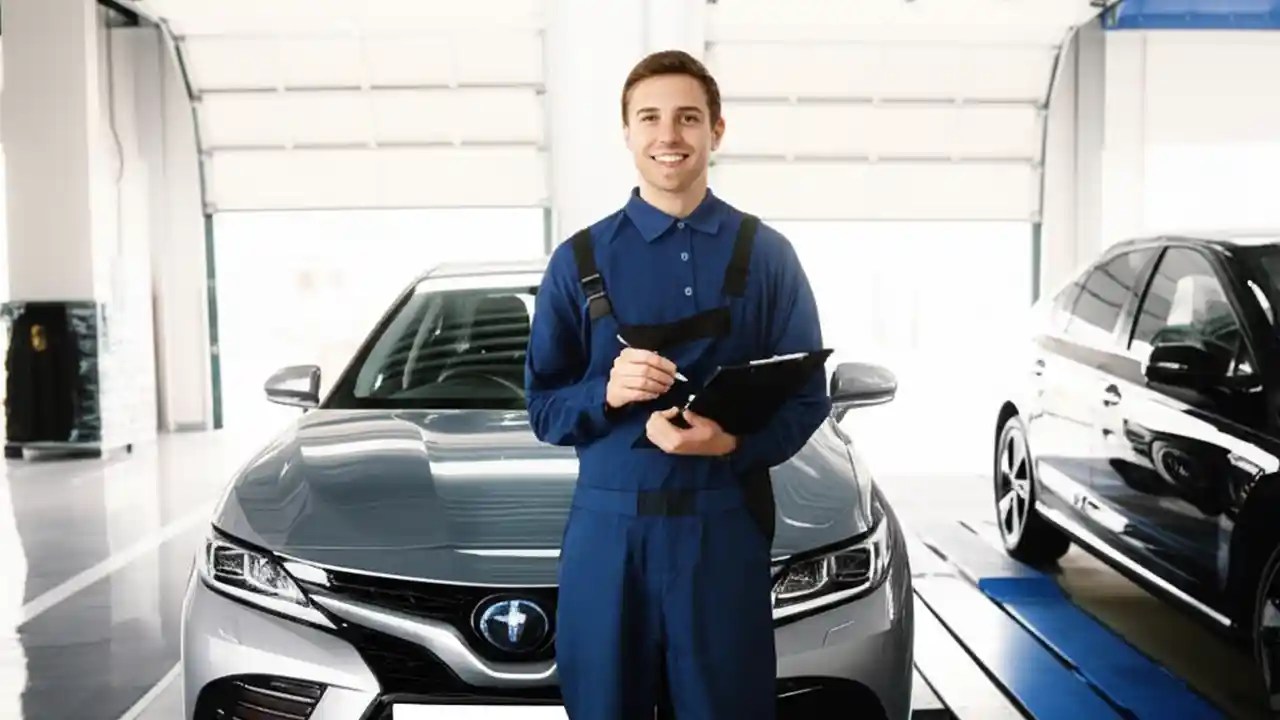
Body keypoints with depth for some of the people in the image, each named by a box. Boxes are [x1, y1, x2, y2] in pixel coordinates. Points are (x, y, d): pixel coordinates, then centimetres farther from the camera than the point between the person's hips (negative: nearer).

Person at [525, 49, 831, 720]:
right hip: (608, 526, 1)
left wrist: (733, 441, -17)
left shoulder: (766, 255, 4)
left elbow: (808, 398, 2)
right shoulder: (579, 259, 5)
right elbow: (542, 408, 6)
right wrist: (607, 393, -15)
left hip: (724, 525, 0)